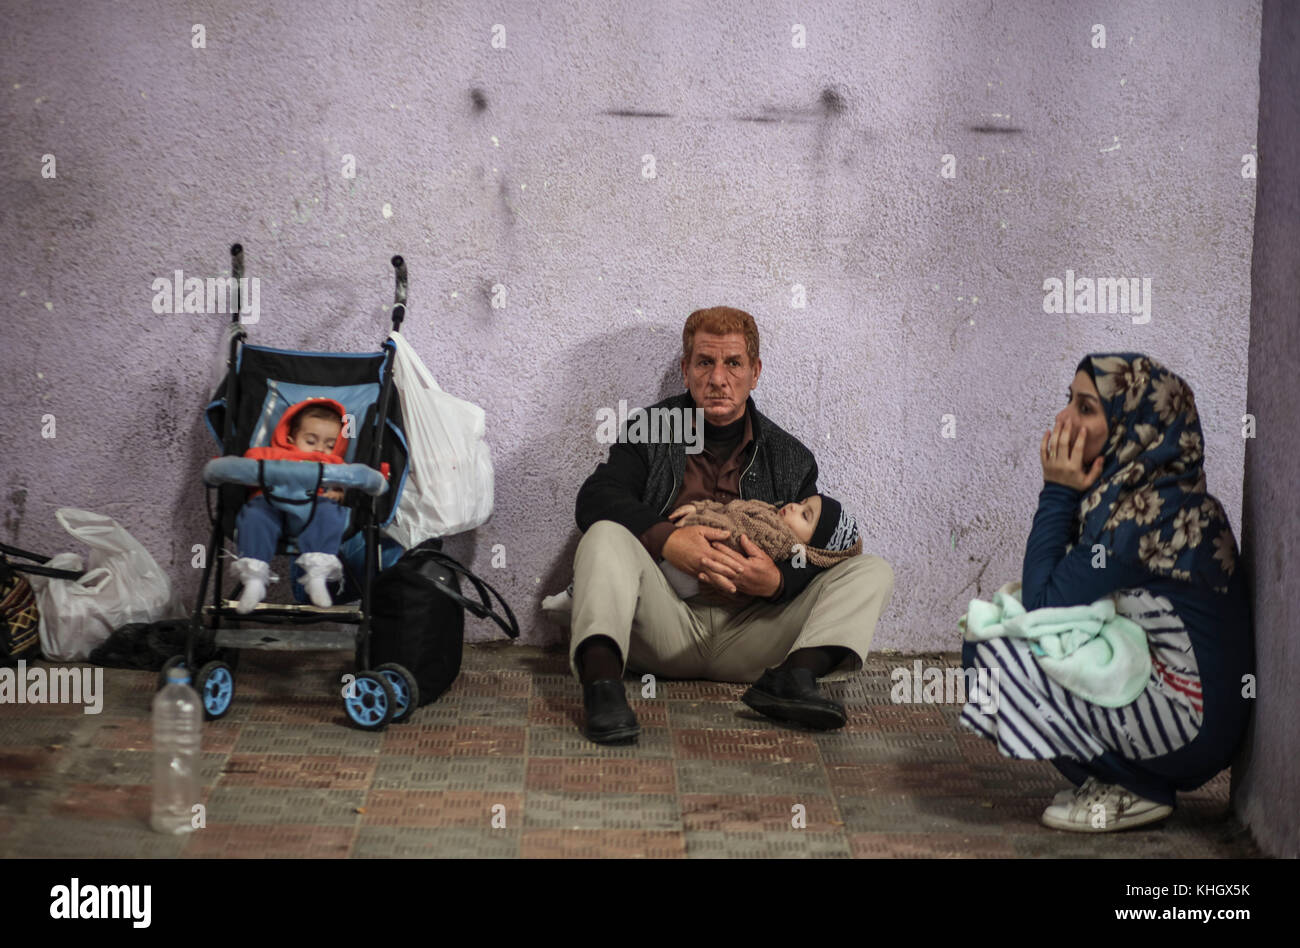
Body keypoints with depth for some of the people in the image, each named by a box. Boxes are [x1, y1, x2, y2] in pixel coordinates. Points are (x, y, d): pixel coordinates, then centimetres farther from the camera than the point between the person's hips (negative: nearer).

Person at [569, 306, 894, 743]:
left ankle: (793, 675, -38)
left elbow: (818, 555, 7)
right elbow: (595, 499, -5)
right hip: (667, 626, -2)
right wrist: (667, 539, -21)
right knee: (606, 534, -26)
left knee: (872, 572, -10)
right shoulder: (650, 432, 12)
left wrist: (776, 581, -16)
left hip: (747, 636, 2)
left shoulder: (790, 458, 15)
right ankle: (602, 683, -46)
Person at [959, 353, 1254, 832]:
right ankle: (1116, 776, 9)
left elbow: (1044, 605, -18)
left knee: (996, 649, -15)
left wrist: (1057, 491, -13)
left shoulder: (1153, 510, -22)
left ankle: (1133, 792, -3)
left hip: (1194, 724, -10)